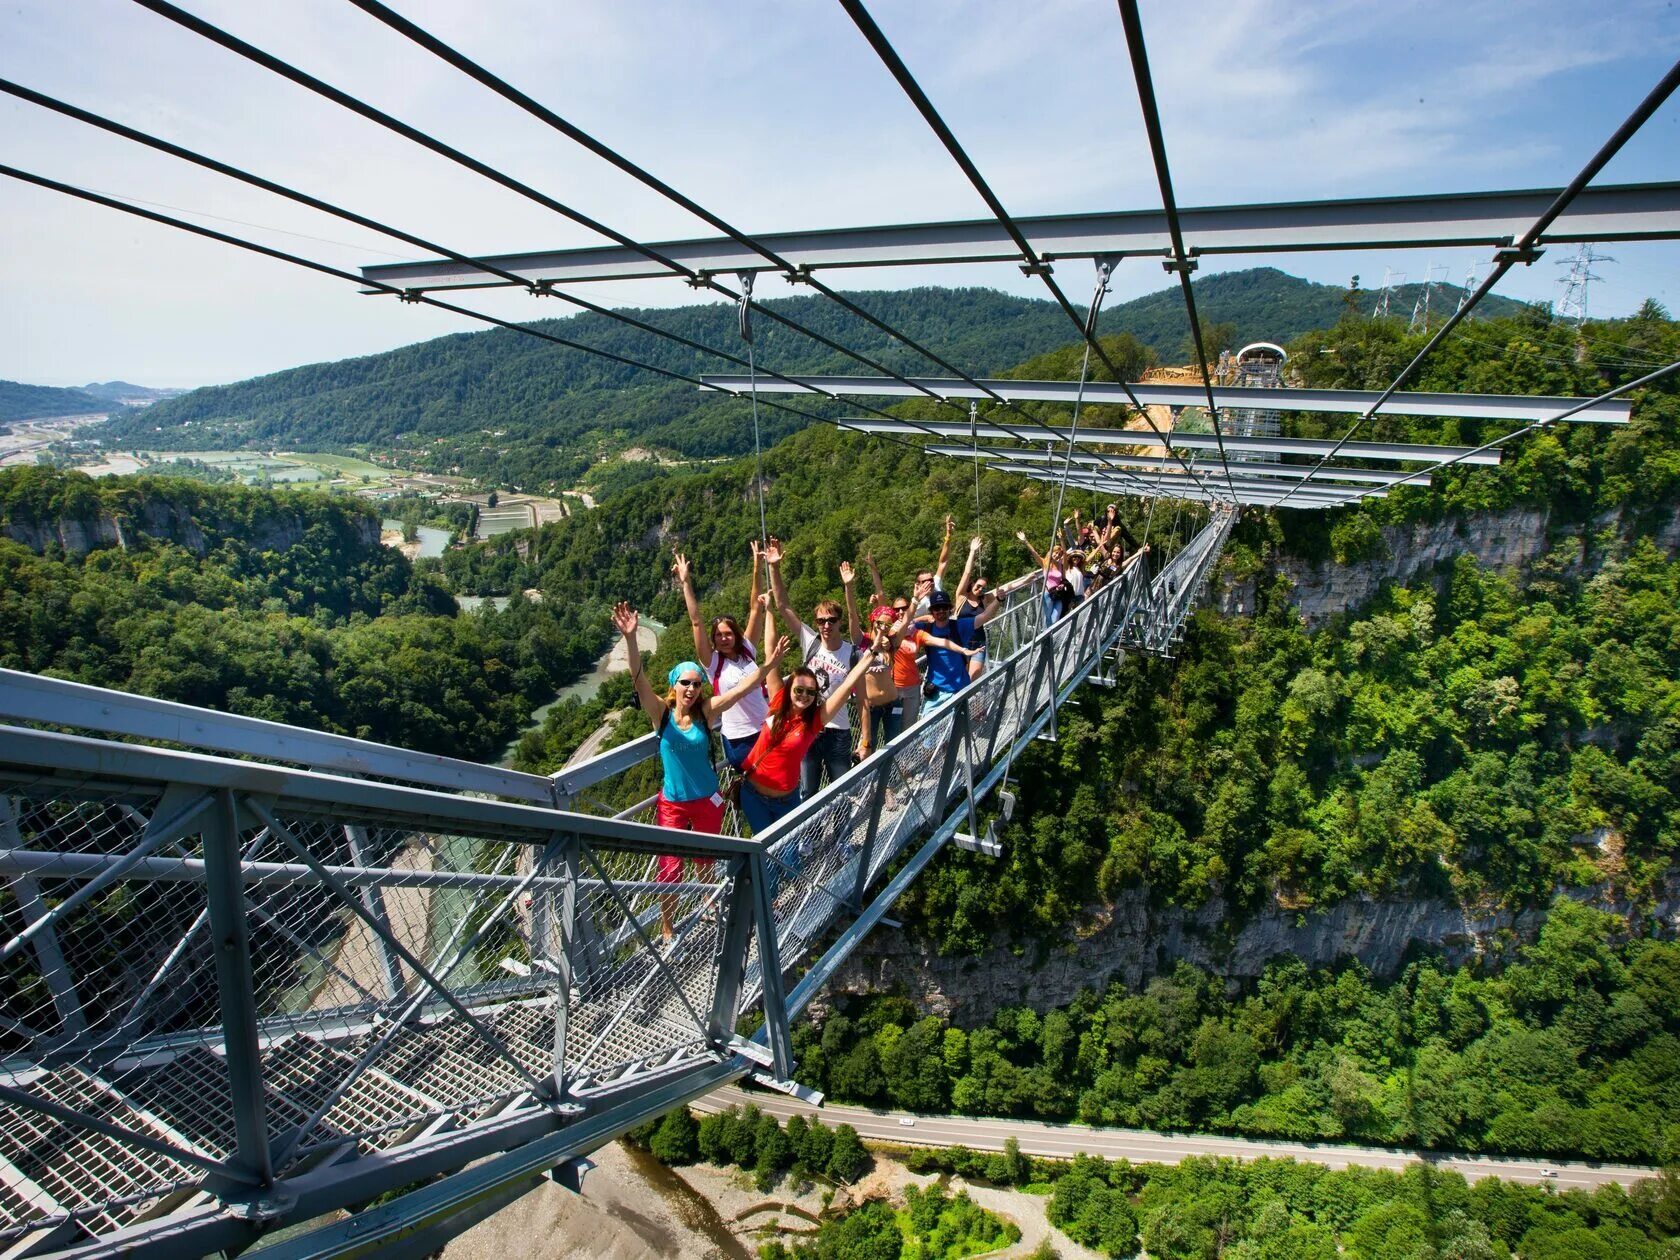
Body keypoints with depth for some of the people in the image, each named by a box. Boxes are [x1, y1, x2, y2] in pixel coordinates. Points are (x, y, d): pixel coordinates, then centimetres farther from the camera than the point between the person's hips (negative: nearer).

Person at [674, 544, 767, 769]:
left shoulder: (747, 650, 0)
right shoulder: (712, 662, -8)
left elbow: (755, 610, -3)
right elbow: (696, 622, -15)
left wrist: (756, 569, -8)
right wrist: (686, 583, -20)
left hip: (766, 730, 3)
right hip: (737, 739, -3)